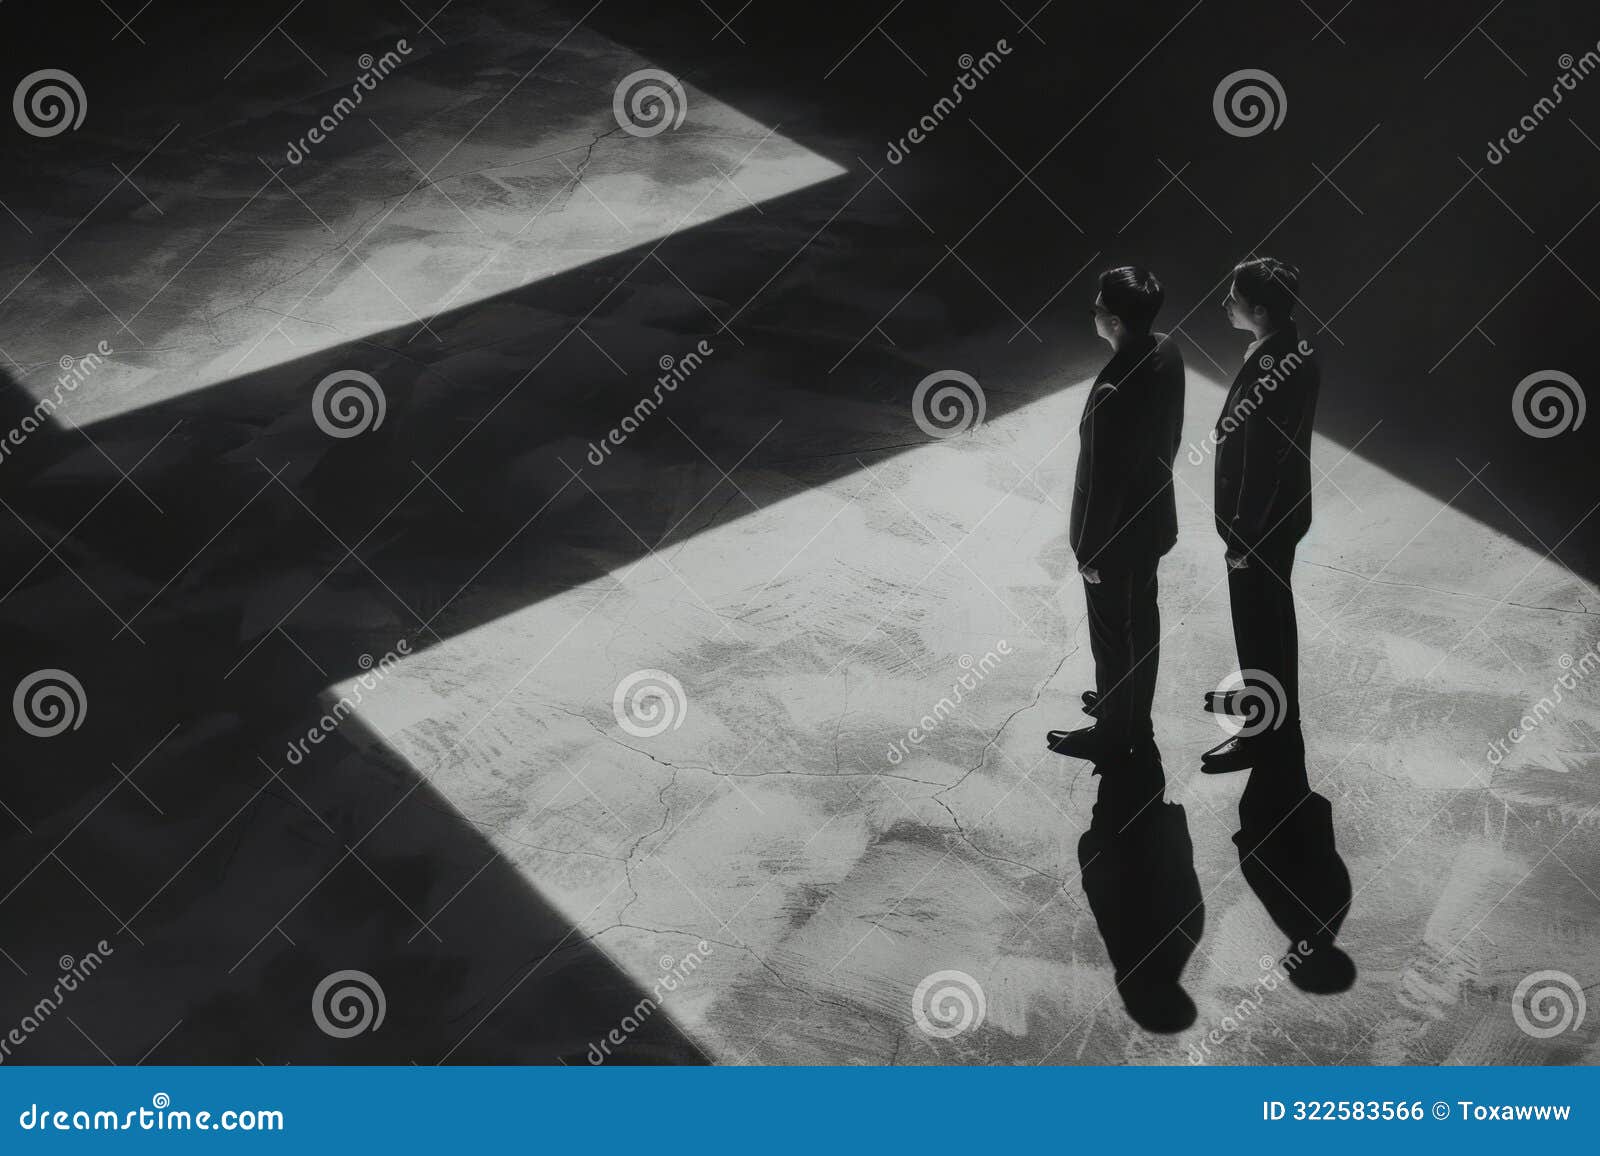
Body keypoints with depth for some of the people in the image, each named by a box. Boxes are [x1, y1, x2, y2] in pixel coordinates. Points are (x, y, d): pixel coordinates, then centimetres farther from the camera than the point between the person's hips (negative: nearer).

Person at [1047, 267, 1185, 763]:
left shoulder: (1113, 393, -35)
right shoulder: (1166, 353, -9)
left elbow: (1104, 483, -26)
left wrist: (1089, 552, -14)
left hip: (1118, 534, -8)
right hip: (1153, 517, 8)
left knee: (1113, 637, 12)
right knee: (1141, 621, 26)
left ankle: (1112, 735, 32)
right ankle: (1134, 715, 45)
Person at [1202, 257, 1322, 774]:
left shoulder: (1268, 375, -32)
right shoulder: (1299, 351, -1)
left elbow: (1259, 465, -26)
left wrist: (1242, 538, -17)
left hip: (1262, 521, -9)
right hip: (1283, 510, 9)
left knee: (1257, 621, 6)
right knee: (1272, 612, 25)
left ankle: (1267, 729, 21)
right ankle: (1270, 697, 44)